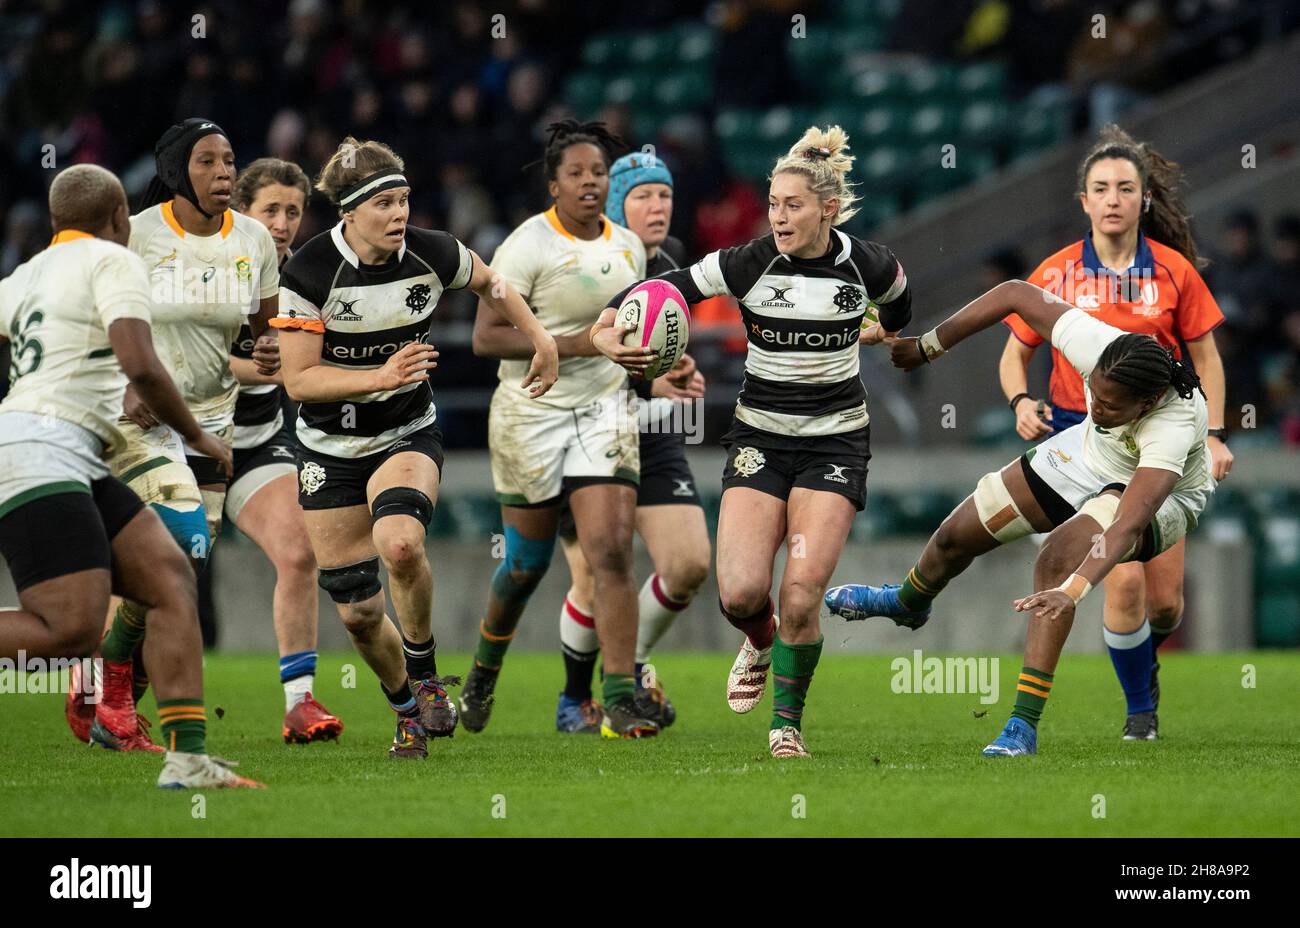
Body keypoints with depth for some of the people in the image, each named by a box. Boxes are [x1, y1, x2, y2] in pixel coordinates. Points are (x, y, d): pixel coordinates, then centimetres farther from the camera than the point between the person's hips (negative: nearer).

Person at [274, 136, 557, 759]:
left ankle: (425, 675, -9)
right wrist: (382, 375, -30)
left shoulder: (432, 255, -11)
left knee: (399, 542, -33)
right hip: (331, 446, 0)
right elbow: (298, 379, -19)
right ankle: (410, 711, 29)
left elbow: (490, 286, 13)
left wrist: (541, 340, 8)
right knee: (357, 613, 1)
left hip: (408, 436, 0)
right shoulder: (309, 270, -18)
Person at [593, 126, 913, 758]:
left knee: (801, 593, -14)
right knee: (740, 591, -14)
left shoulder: (867, 266, -7)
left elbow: (898, 304, 17)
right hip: (760, 438, 1)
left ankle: (787, 720, 8)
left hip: (835, 441, -1)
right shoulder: (749, 263, -10)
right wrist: (606, 331, -24)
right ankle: (760, 644, 24)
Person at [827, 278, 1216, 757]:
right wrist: (928, 346, -12)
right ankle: (907, 603, 51)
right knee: (957, 535, 12)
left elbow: (1127, 524, -53)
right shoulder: (1095, 345, -33)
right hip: (1086, 454, 6)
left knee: (1059, 556, -34)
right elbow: (1017, 294, -18)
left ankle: (1023, 728, -28)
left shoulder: (1172, 428, -45)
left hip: (1163, 501, -6)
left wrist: (1071, 591, -65)